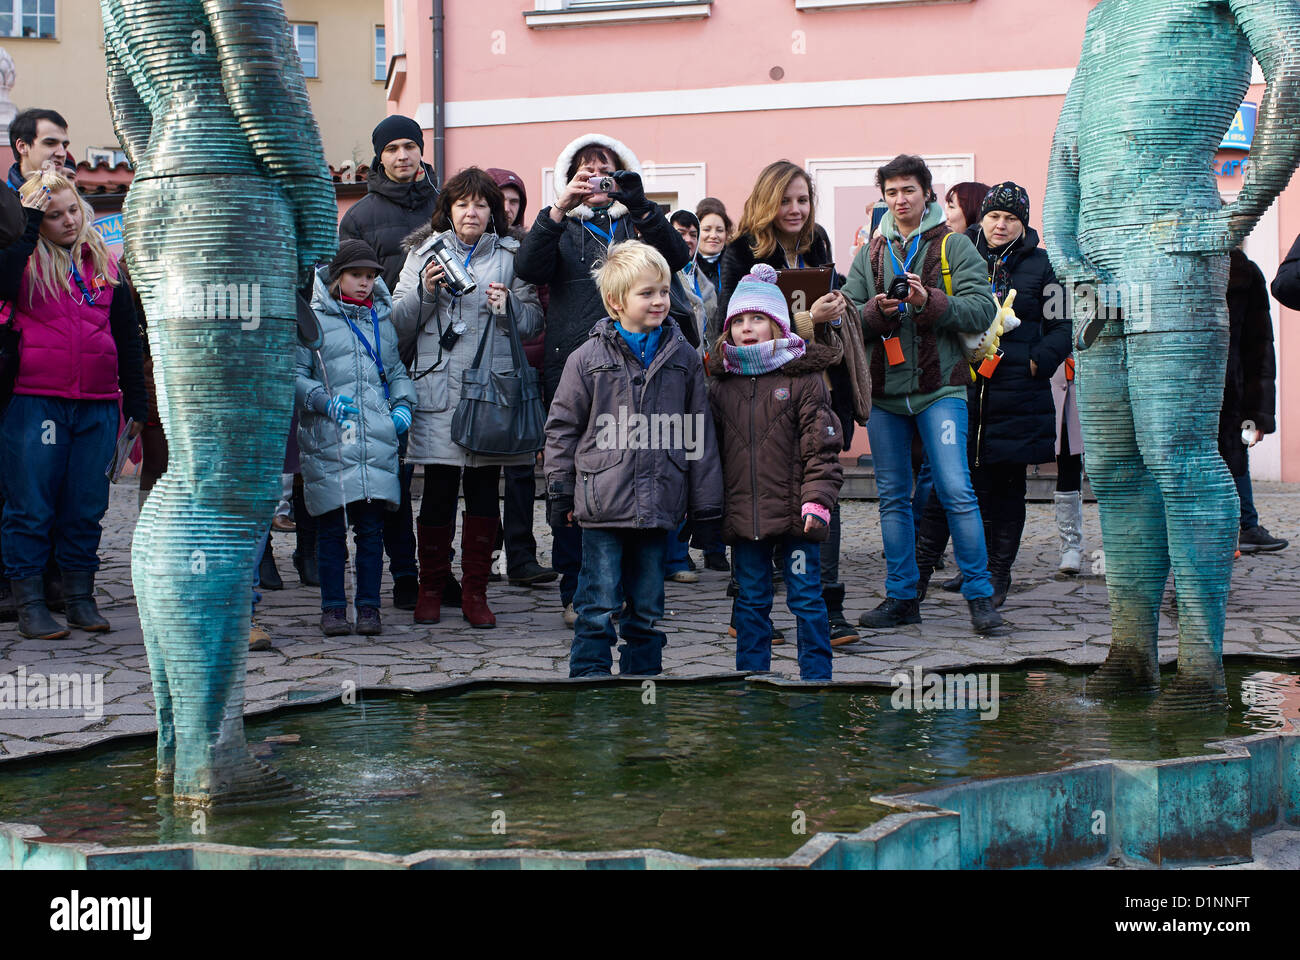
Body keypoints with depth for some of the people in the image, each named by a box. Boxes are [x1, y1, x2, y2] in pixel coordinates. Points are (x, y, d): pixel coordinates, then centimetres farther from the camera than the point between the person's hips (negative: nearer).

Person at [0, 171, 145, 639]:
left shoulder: (104, 265, 13)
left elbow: (127, 337, 17)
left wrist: (137, 400, 14)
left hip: (97, 405, 4)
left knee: (86, 505, 8)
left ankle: (80, 596, 19)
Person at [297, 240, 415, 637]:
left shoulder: (382, 319, 18)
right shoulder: (314, 320, 2)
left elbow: (396, 371, 25)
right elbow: (296, 376, -1)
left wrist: (402, 405, 8)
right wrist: (325, 401, -16)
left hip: (377, 440, 3)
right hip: (328, 442, -3)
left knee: (372, 528, 3)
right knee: (332, 529, 1)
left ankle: (369, 606, 11)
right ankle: (333, 608, 11)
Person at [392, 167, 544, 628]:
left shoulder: (510, 256, 11)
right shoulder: (424, 253, 10)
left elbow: (534, 321, 8)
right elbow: (400, 323, 6)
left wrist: (509, 306, -11)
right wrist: (426, 291, -11)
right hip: (439, 389, -1)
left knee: (485, 490, 4)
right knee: (439, 491, 0)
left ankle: (475, 592, 13)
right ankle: (431, 588, 14)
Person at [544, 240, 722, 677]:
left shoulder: (684, 358, 7)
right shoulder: (588, 358, -1)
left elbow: (700, 433, 10)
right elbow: (562, 428, 4)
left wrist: (705, 504, 8)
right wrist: (560, 493, 3)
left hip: (659, 506, 3)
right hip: (603, 507, -2)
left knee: (648, 608, 12)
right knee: (598, 608, 0)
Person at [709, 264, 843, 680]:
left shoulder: (804, 377, -4)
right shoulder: (721, 384, 9)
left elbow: (822, 447, -6)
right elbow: (711, 453, 14)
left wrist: (817, 500, -16)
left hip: (794, 517, -4)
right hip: (742, 517, 4)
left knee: (806, 600, 3)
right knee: (751, 602, 12)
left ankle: (816, 675, 13)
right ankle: (751, 672, 22)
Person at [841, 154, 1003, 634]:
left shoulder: (953, 245, 3)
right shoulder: (871, 253, 15)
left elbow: (982, 308, -6)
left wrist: (930, 302, -19)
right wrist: (875, 311, -11)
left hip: (939, 386, -4)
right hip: (884, 388, 4)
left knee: (956, 490, -11)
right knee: (893, 496, 8)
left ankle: (980, 594, -1)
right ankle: (902, 596, 16)